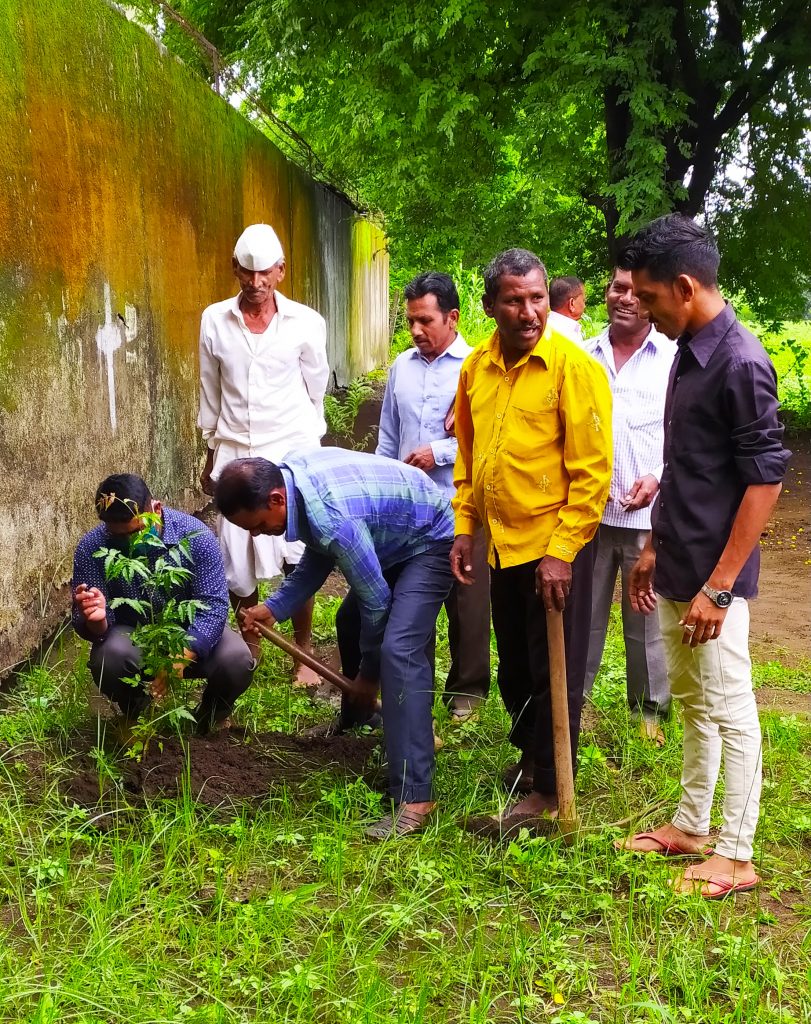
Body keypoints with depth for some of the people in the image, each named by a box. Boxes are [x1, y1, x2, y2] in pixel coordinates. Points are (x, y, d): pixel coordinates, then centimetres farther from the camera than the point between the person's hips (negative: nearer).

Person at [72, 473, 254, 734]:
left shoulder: (195, 535, -22)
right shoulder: (91, 548, -19)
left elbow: (213, 605, -26)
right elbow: (88, 627, -16)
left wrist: (183, 655, -42)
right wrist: (96, 621, -43)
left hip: (192, 635, 0)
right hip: (132, 637, 0)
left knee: (236, 660, -29)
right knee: (110, 656, -33)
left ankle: (212, 713, 8)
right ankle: (133, 710, 3)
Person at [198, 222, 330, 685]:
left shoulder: (306, 323, -4)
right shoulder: (214, 320, 2)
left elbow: (316, 391, 8)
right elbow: (211, 392, 11)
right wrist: (212, 454, 15)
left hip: (291, 452, -2)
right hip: (236, 454, 2)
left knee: (296, 558, -4)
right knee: (234, 561, 4)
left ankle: (304, 652, 13)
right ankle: (250, 643, 26)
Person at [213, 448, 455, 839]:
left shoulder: (333, 517, -37)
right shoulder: (291, 471, -11)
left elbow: (376, 600, -25)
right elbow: (319, 556, 5)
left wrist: (369, 673, -11)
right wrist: (274, 607, -5)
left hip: (431, 540, -10)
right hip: (396, 536, 10)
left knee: (398, 649, -24)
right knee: (350, 622, 23)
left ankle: (414, 797, -26)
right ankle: (355, 722, 47)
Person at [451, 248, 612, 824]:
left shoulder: (574, 366, -14)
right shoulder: (476, 368, 4)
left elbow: (592, 469, -16)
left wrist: (562, 550, -18)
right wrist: (465, 527, 9)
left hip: (555, 547, -6)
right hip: (502, 544, 6)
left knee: (555, 674, 6)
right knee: (514, 668, 20)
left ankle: (548, 788, 21)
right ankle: (529, 755, 41)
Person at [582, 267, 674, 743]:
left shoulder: (674, 357, -3)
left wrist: (659, 478, -15)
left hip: (648, 513, -3)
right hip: (588, 507, 3)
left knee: (647, 618, 7)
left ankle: (650, 708, 22)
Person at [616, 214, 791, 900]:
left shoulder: (740, 362, -17)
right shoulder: (688, 352, 10)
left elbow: (766, 479, -19)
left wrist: (718, 587, -20)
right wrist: (655, 549, 19)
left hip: (712, 575, -9)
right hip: (677, 568, 9)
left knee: (729, 710, 2)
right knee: (692, 701, 17)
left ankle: (736, 855, 13)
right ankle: (691, 824, 31)